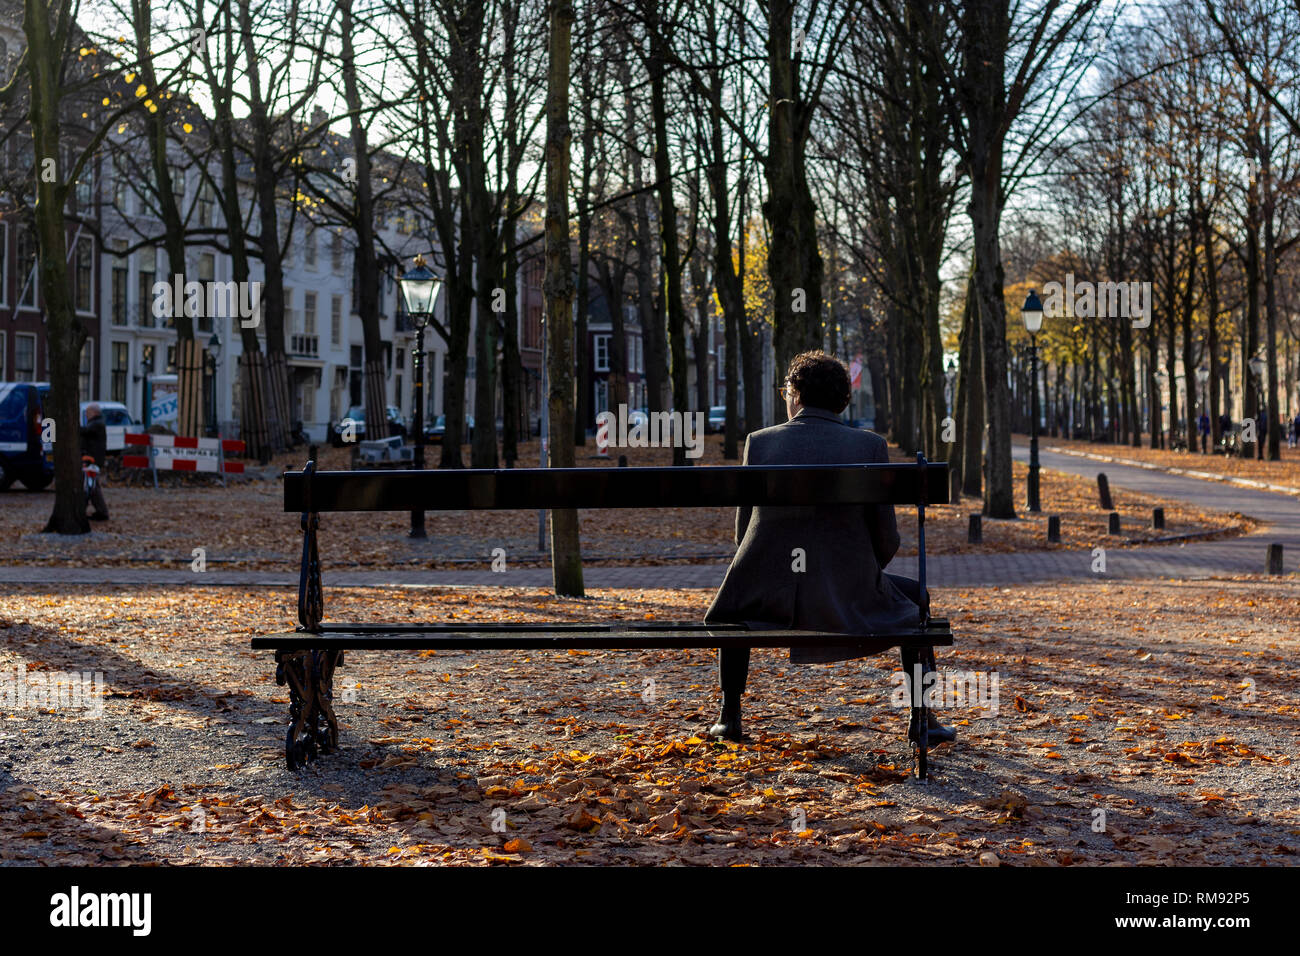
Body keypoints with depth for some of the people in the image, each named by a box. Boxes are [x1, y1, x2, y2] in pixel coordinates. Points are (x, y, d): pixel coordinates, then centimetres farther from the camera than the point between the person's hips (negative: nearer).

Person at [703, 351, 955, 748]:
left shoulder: (760, 442, 1)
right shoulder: (870, 446, -2)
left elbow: (743, 534, 6)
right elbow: (886, 540, -1)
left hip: (771, 598, 1)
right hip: (849, 601, -1)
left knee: (732, 602, 37)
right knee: (916, 598, 30)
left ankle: (729, 716, 34)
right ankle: (923, 718, 26)